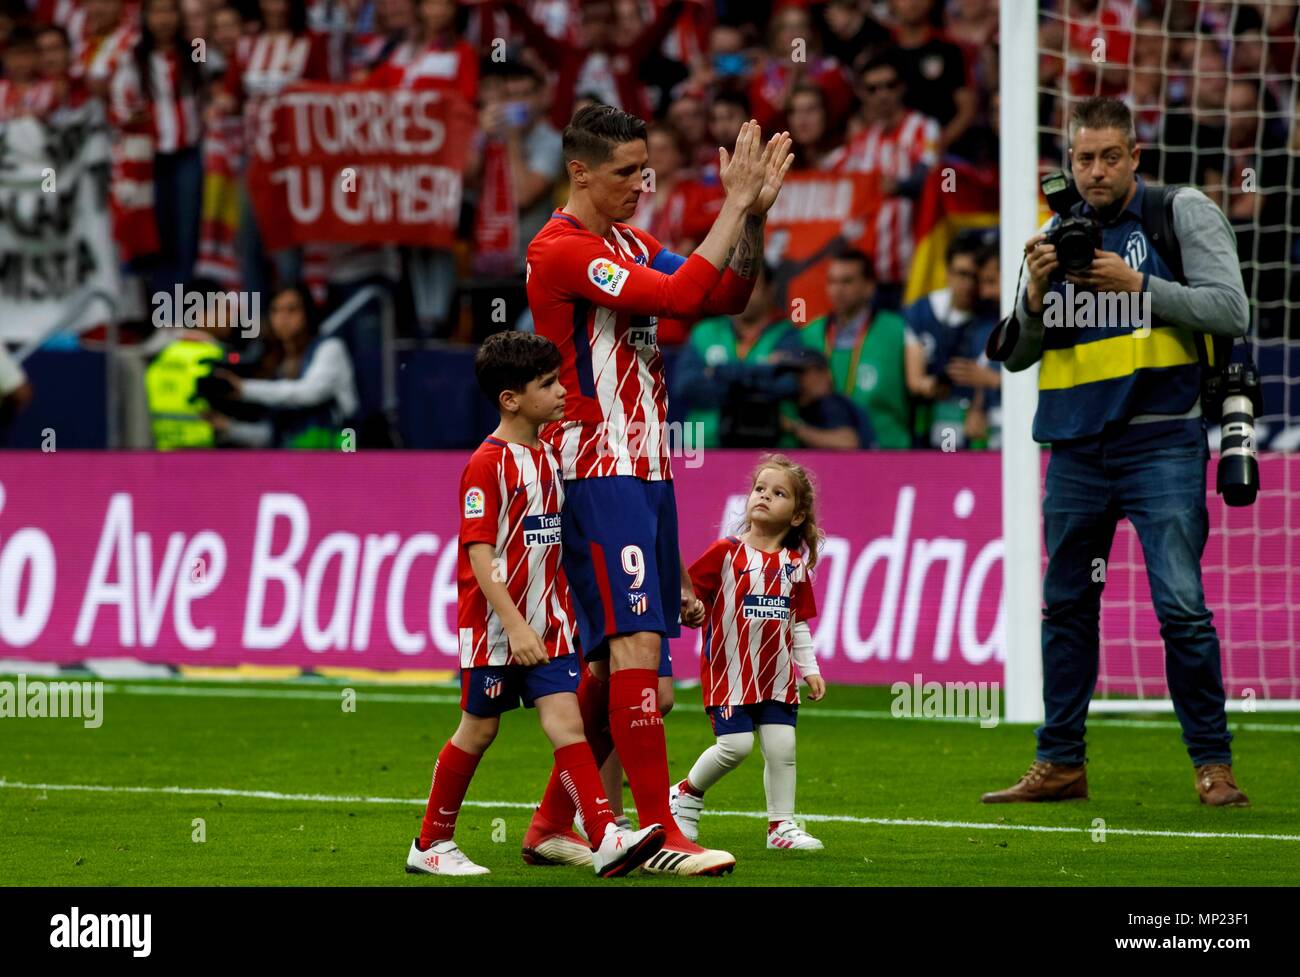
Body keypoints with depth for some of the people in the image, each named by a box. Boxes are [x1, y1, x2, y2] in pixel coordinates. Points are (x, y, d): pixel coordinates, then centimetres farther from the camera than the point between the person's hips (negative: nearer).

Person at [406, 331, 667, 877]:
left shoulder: (547, 456, 9)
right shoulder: (488, 464, -14)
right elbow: (478, 555, -19)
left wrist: (562, 613, 16)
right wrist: (513, 624, -24)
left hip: (545, 623, 6)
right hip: (493, 623, -6)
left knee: (564, 718, -6)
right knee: (479, 728, 5)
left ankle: (606, 840, -18)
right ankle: (430, 844, 20)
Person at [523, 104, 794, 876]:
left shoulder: (634, 246, 16)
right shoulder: (560, 250, -13)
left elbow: (727, 297, 14)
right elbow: (682, 295, -21)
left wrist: (755, 215, 1)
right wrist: (736, 204, -16)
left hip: (647, 472, 9)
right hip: (596, 474, -9)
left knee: (613, 658, 11)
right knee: (637, 643, -15)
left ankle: (554, 825, 20)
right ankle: (660, 836, -17)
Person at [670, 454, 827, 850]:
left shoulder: (794, 564, 7)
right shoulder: (726, 553, -6)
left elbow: (798, 623, 14)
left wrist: (809, 668, 10)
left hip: (776, 674, 4)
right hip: (730, 670, -4)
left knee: (782, 746, 0)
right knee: (735, 745, -11)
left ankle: (781, 826, 10)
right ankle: (687, 793, 14)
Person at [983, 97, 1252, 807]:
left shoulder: (1183, 213, -1)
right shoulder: (1057, 236, 11)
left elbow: (1232, 310, -10)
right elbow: (1015, 354, 12)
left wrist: (1137, 284, -17)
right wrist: (1035, 293, -8)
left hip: (1160, 442, -5)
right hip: (1076, 448, 5)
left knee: (1181, 606, -11)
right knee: (1066, 608, 8)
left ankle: (1213, 763, -2)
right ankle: (1060, 764, 16)